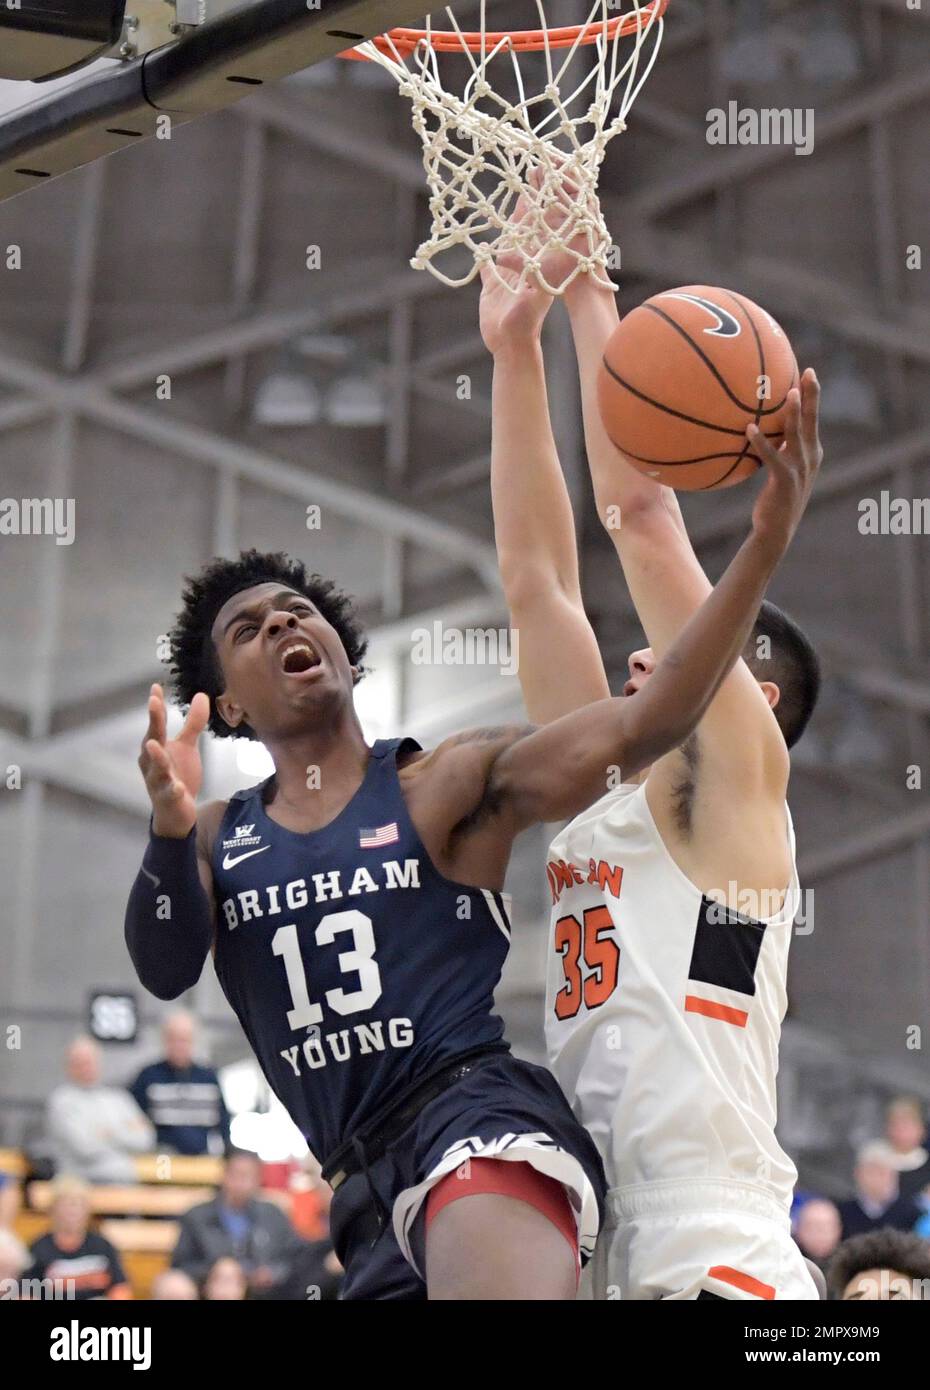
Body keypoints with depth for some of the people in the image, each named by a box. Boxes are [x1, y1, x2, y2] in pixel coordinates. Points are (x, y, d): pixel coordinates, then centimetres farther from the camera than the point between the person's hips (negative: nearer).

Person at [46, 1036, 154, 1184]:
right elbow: (85, 1148, -9)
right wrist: (124, 1133, 6)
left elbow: (145, 1141, 9)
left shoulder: (118, 1096, 19)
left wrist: (112, 1133, -3)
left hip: (125, 1180, 5)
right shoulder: (61, 1100, 2)